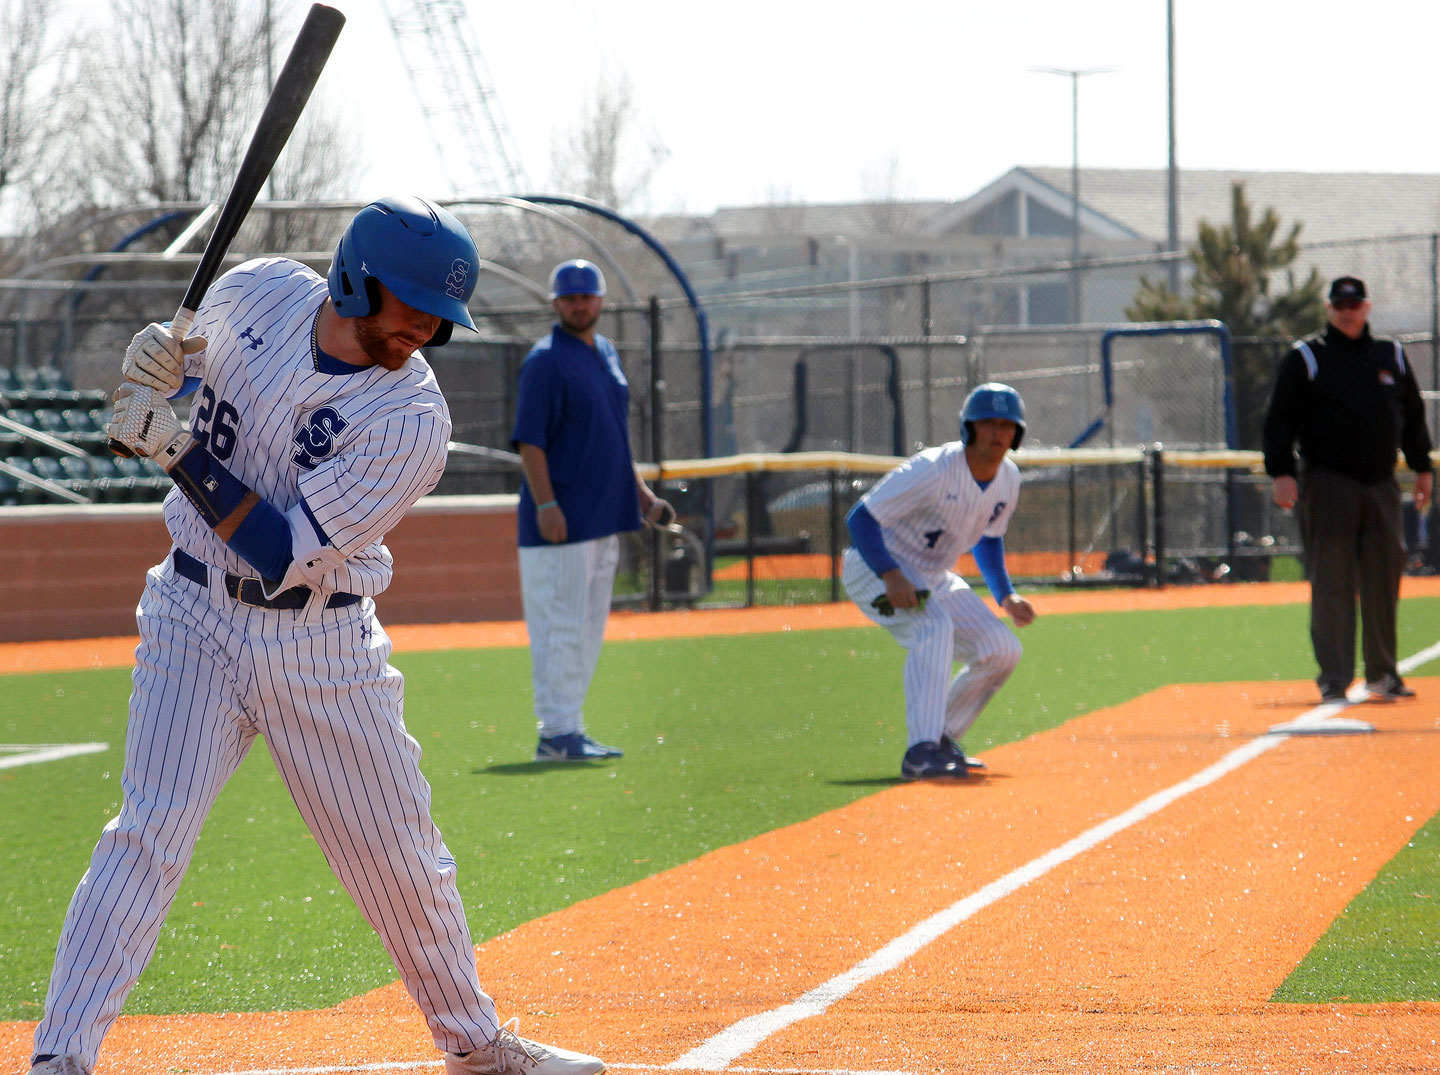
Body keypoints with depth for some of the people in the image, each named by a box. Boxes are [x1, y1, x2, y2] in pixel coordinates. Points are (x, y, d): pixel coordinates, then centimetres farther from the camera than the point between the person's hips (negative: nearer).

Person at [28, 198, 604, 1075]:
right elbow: (195, 357, 15)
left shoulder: (413, 421, -19)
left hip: (325, 645, 0)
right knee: (151, 832, -15)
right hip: (199, 618, 0)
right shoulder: (260, 293, -8)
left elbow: (284, 555, -23)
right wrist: (160, 364, -10)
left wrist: (178, 449, -27)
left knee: (402, 855, 9)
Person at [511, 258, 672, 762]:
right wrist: (545, 504, -23)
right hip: (561, 522, -9)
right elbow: (529, 439, -16)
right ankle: (555, 735, -6)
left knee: (588, 627, 11)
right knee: (560, 625, -8)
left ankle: (570, 730, 16)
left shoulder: (607, 355, 15)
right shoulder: (546, 361, -10)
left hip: (604, 518, 9)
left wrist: (641, 493, 17)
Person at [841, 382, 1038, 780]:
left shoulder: (1008, 478, -4)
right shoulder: (932, 470, -27)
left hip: (933, 578, 8)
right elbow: (860, 518, -27)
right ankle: (921, 752, -42)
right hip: (874, 567, -8)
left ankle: (940, 740, 14)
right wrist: (891, 576, -39)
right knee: (934, 626, -34)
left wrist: (1006, 596, 4)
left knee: (1002, 650, 0)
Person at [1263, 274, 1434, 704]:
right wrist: (1281, 472, -13)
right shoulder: (1303, 359, 1)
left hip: (1381, 485, 4)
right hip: (1328, 485, -4)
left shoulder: (1391, 356, 14)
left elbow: (1413, 415, 21)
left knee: (1384, 579, 6)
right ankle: (1333, 680, -5)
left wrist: (1422, 467, 18)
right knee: (1331, 583, -6)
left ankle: (1382, 675, 17)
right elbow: (1280, 419, -3)